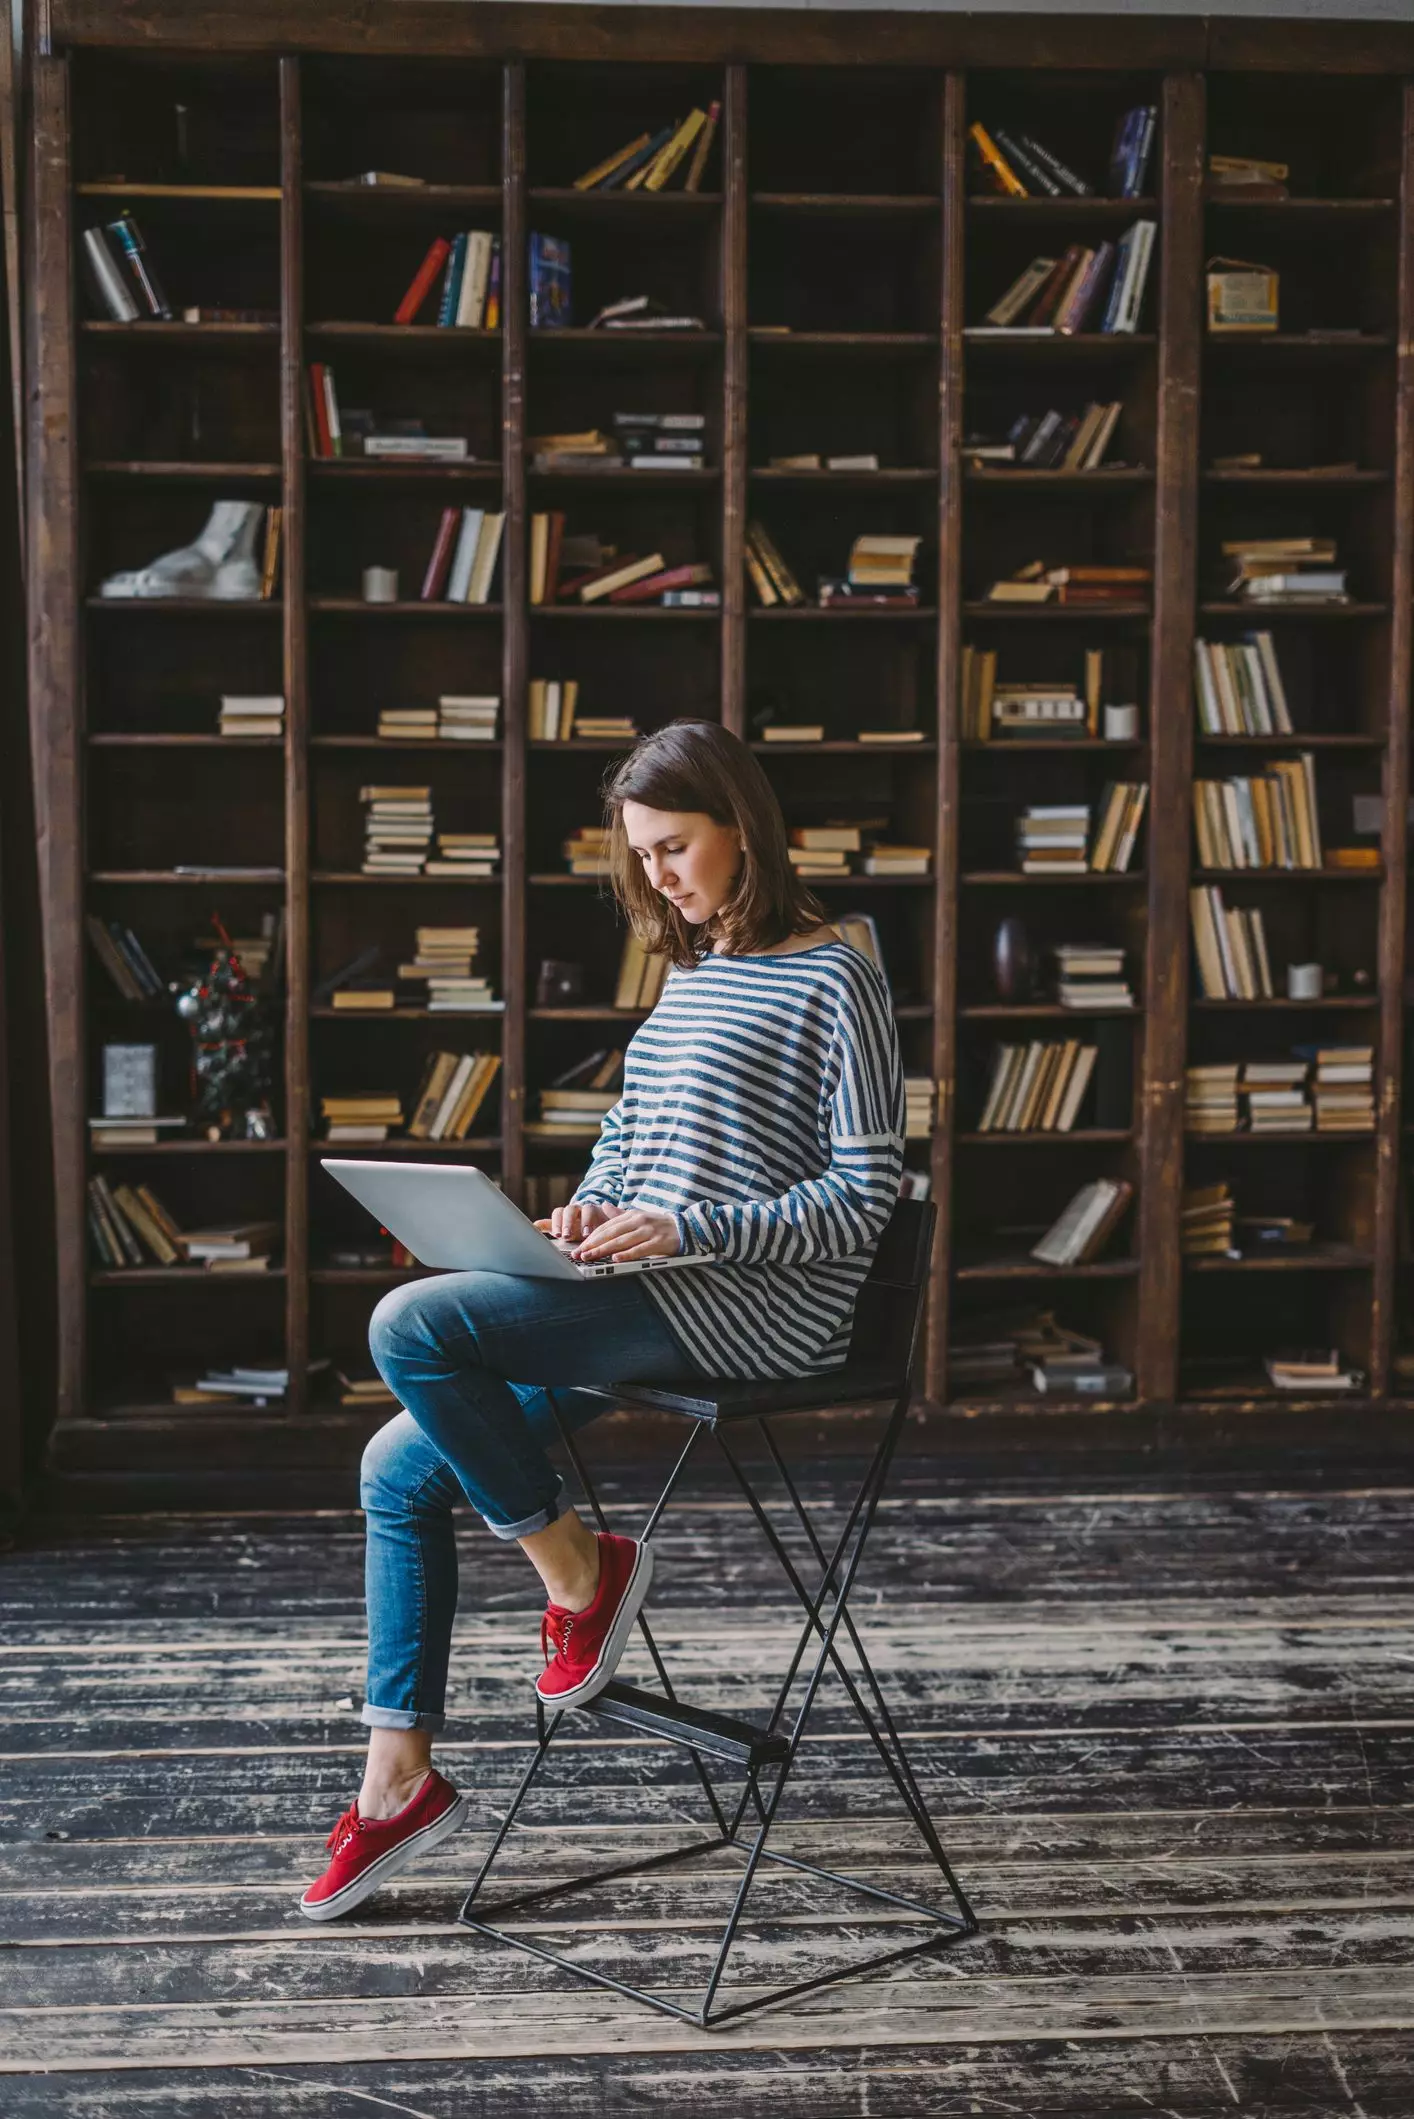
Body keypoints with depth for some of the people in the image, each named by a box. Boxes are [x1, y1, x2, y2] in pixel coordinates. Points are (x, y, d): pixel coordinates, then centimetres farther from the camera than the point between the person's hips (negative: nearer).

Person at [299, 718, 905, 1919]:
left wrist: (687, 1227, -21)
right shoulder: (694, 971, 16)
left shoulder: (831, 981, -9)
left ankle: (580, 1571, -3)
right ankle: (400, 1782, 13)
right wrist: (596, 1206, 2)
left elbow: (861, 1202, -12)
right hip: (667, 1292, 9)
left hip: (763, 1308, -9)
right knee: (400, 1468, 3)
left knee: (411, 1327, -23)